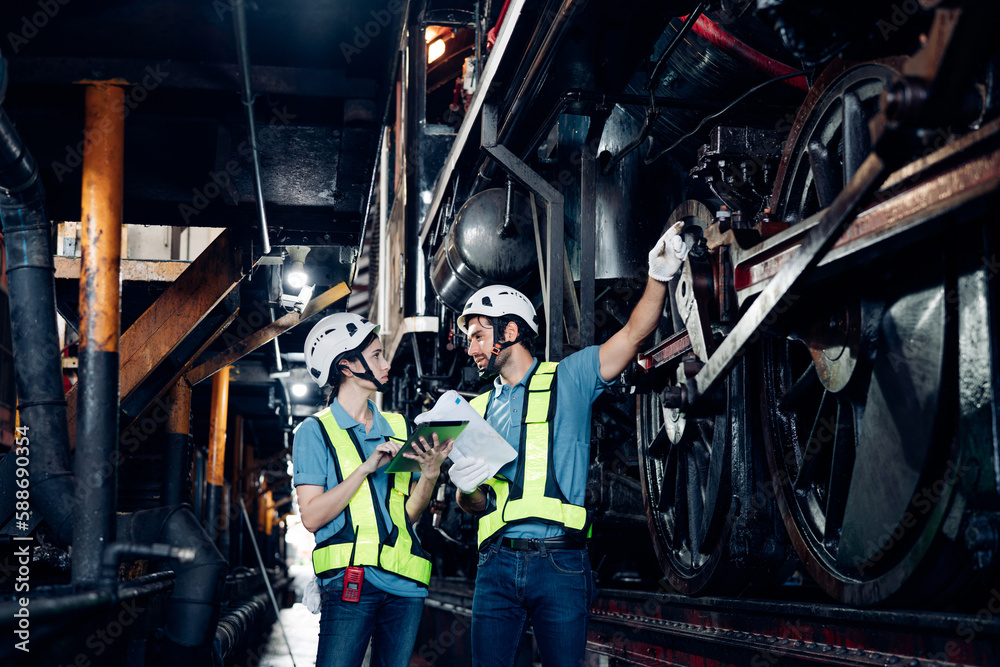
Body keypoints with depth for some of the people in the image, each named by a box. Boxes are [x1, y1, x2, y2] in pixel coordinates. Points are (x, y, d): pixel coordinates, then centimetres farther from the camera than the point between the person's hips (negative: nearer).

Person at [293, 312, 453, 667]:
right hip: (350, 581, -5)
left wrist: (430, 473, -4)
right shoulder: (315, 431, 3)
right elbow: (312, 517, -7)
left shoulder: (396, 427, 16)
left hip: (405, 584, 5)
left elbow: (408, 513, 14)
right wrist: (367, 467, -13)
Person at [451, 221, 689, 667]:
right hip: (497, 564, 3)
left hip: (559, 563, -3)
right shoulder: (478, 410, 18)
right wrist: (468, 489, -8)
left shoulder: (568, 379, 8)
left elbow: (633, 335, -5)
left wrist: (658, 278, -20)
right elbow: (470, 506, 16)